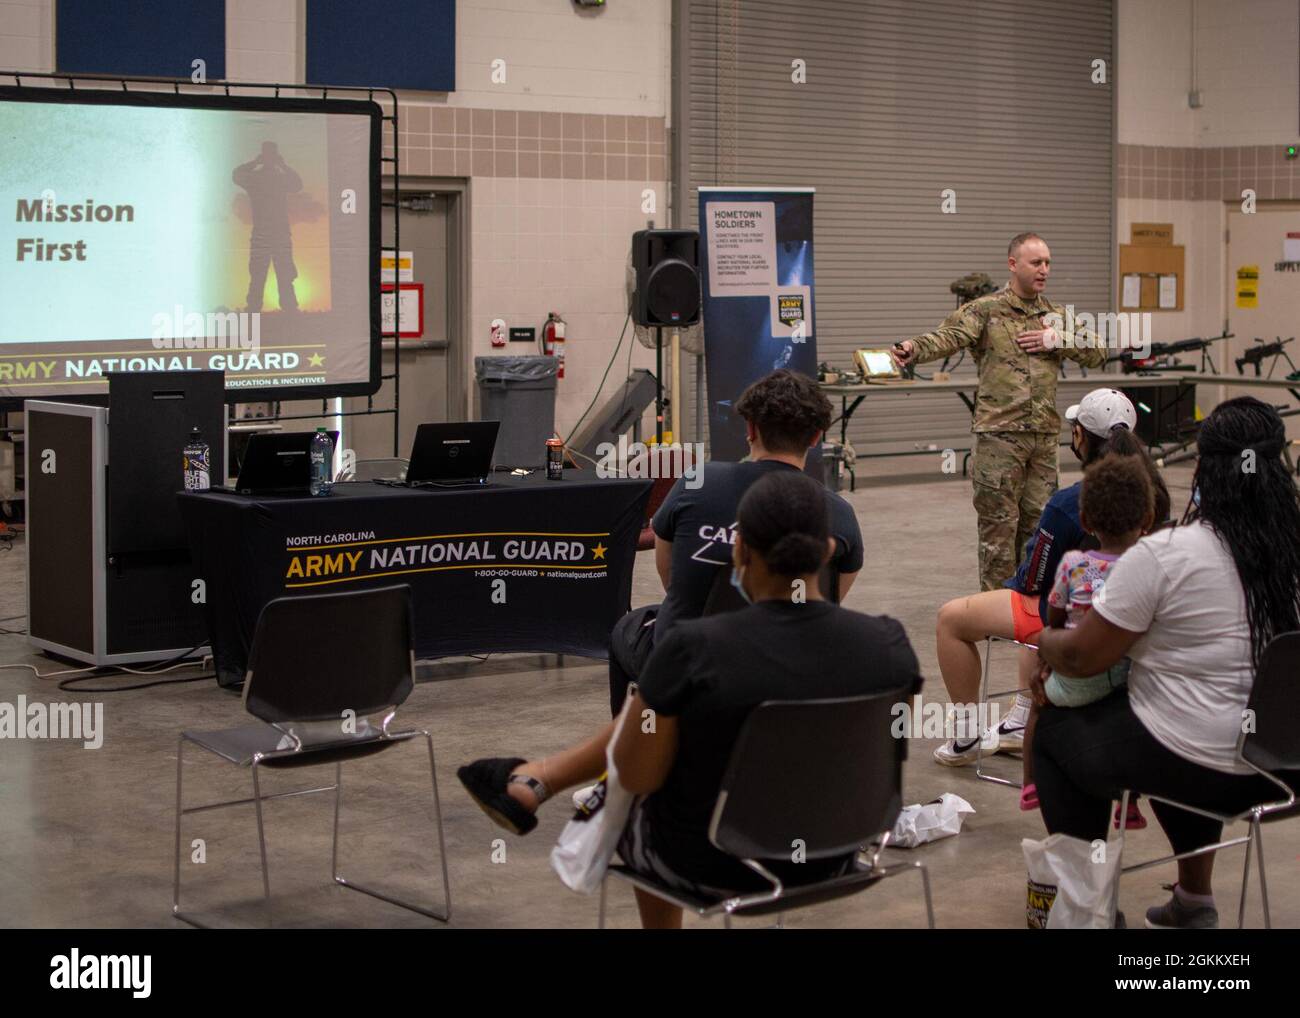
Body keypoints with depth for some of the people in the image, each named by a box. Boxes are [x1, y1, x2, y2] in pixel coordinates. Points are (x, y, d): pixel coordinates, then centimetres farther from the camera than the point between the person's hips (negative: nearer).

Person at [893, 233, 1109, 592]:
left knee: (1039, 522, 11)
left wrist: (1058, 340, -5)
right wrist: (915, 348, -40)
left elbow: (1097, 353, 13)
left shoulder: (1057, 316, 15)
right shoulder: (985, 310, -1)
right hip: (999, 433, -5)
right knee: (999, 524, -3)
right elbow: (948, 336, -19)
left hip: (1044, 435, 5)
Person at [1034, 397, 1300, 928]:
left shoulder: (1161, 555, -19)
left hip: (1191, 765, -6)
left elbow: (1081, 657, -12)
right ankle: (1194, 898, 36)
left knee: (1054, 729, 20)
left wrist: (1044, 641, 11)